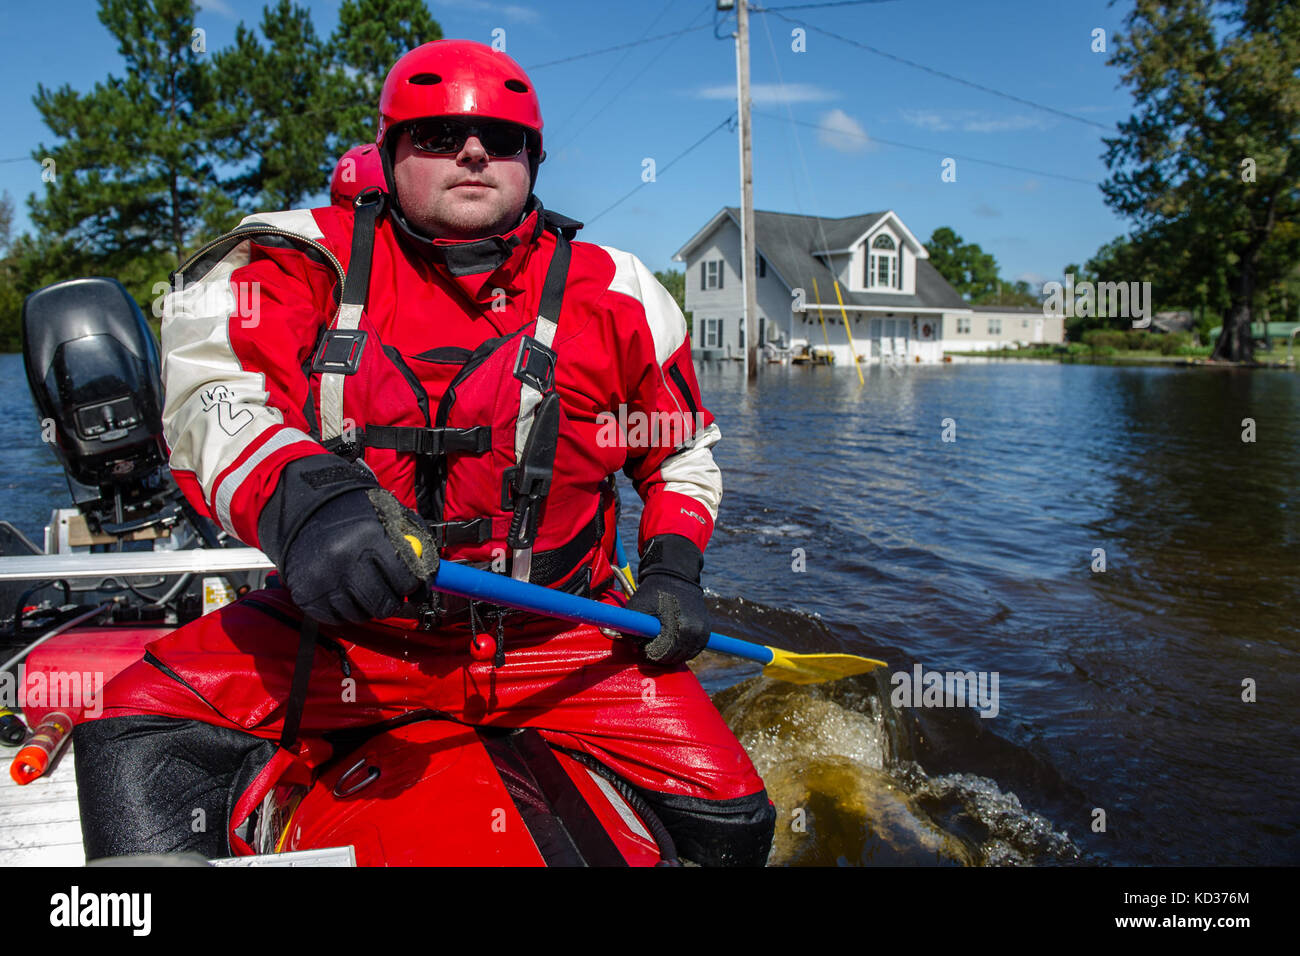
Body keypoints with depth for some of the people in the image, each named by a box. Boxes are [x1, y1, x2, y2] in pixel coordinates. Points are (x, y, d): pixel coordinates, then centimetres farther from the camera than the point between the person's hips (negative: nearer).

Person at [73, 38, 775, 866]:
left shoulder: (612, 296, 2)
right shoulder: (312, 261, -1)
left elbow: (686, 449, 14)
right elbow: (211, 392, -17)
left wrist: (673, 569, -2)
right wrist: (298, 497, -38)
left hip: (560, 641, 1)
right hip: (348, 631, 0)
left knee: (729, 817, -7)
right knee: (141, 736, -17)